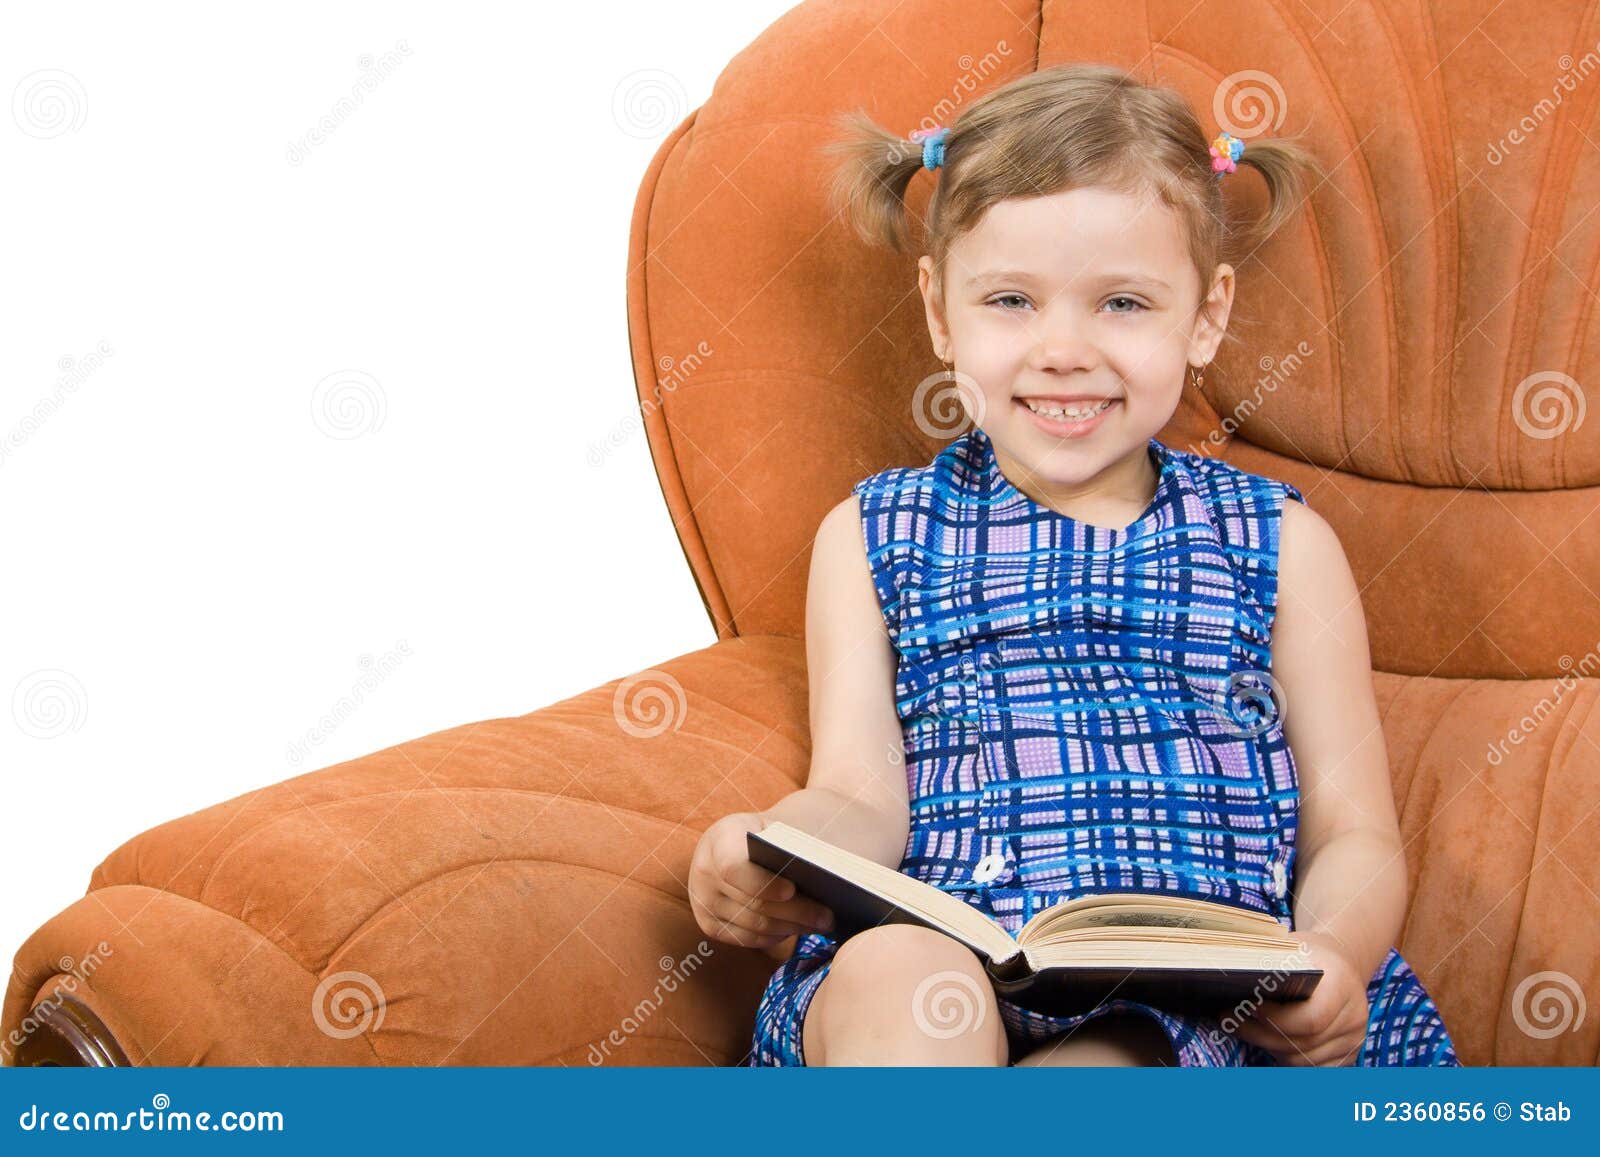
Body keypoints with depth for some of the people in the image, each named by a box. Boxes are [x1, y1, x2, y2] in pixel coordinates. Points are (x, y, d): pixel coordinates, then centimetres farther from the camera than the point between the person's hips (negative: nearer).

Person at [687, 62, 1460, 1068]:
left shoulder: (1283, 544, 18)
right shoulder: (872, 537, 19)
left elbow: (1353, 834, 13)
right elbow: (859, 799, 9)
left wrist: (1332, 959, -11)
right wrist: (768, 856, -16)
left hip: (1202, 998, -1)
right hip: (936, 967, 2)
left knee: (1106, 1059, -37)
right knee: (890, 969, -35)